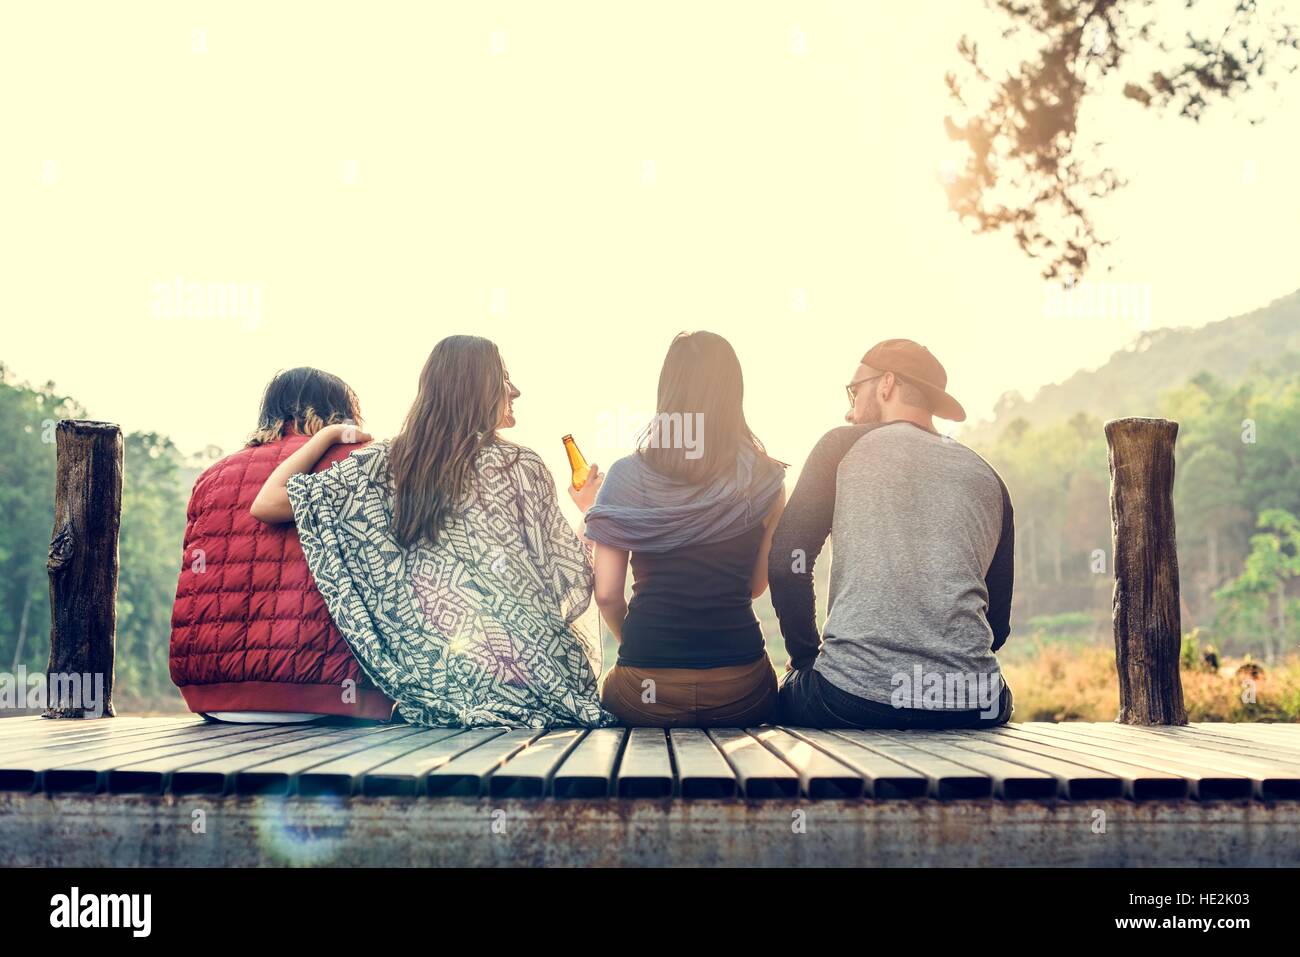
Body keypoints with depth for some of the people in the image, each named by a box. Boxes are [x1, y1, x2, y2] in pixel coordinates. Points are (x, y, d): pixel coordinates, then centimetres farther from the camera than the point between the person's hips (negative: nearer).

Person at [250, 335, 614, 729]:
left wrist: (328, 433, 15)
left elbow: (266, 504, 2)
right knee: (586, 642, 31)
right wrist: (586, 510, 17)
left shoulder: (385, 464, 2)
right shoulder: (521, 465, -5)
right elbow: (573, 583, -1)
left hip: (434, 682, 3)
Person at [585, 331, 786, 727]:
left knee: (608, 689, 33)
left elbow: (607, 594, -3)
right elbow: (756, 585, 9)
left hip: (646, 692, 0)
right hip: (739, 689, 1)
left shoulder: (626, 476, -3)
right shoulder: (765, 481, -1)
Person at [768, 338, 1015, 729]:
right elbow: (998, 624, 17)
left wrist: (806, 653, 11)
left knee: (790, 692, 31)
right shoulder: (989, 479, 17)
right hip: (970, 706, 3)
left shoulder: (843, 446, 7)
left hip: (851, 697, -3)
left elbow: (786, 564, -1)